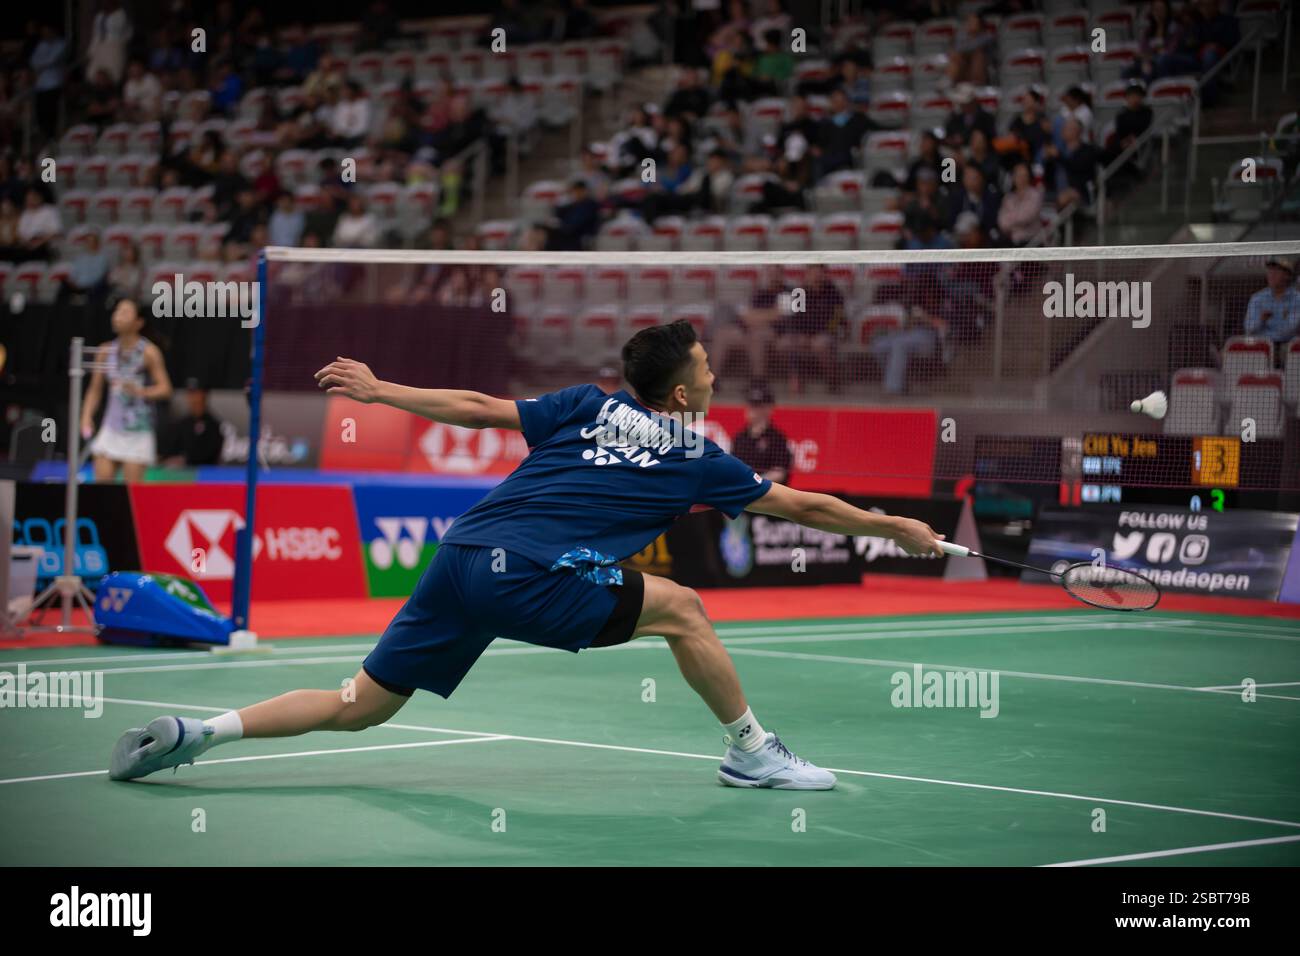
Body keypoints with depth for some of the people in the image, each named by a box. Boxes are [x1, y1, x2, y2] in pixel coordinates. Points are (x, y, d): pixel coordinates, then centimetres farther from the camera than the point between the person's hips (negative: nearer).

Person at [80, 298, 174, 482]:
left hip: (138, 432, -4)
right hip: (111, 429, 4)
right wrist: (87, 417, -2)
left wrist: (140, 391, -26)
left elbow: (165, 389, -9)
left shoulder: (149, 352, -7)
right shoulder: (106, 351, 6)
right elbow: (95, 389, 12)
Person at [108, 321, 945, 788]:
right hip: (525, 575, -6)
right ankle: (751, 751, 12)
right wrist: (899, 529, 28)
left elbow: (480, 409, 12)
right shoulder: (696, 460, 9)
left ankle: (191, 735, -1)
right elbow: (802, 506, 17)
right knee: (681, 608, 5)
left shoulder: (591, 406, 18)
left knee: (360, 706, 10)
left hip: (462, 559, 6)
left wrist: (380, 391, 19)